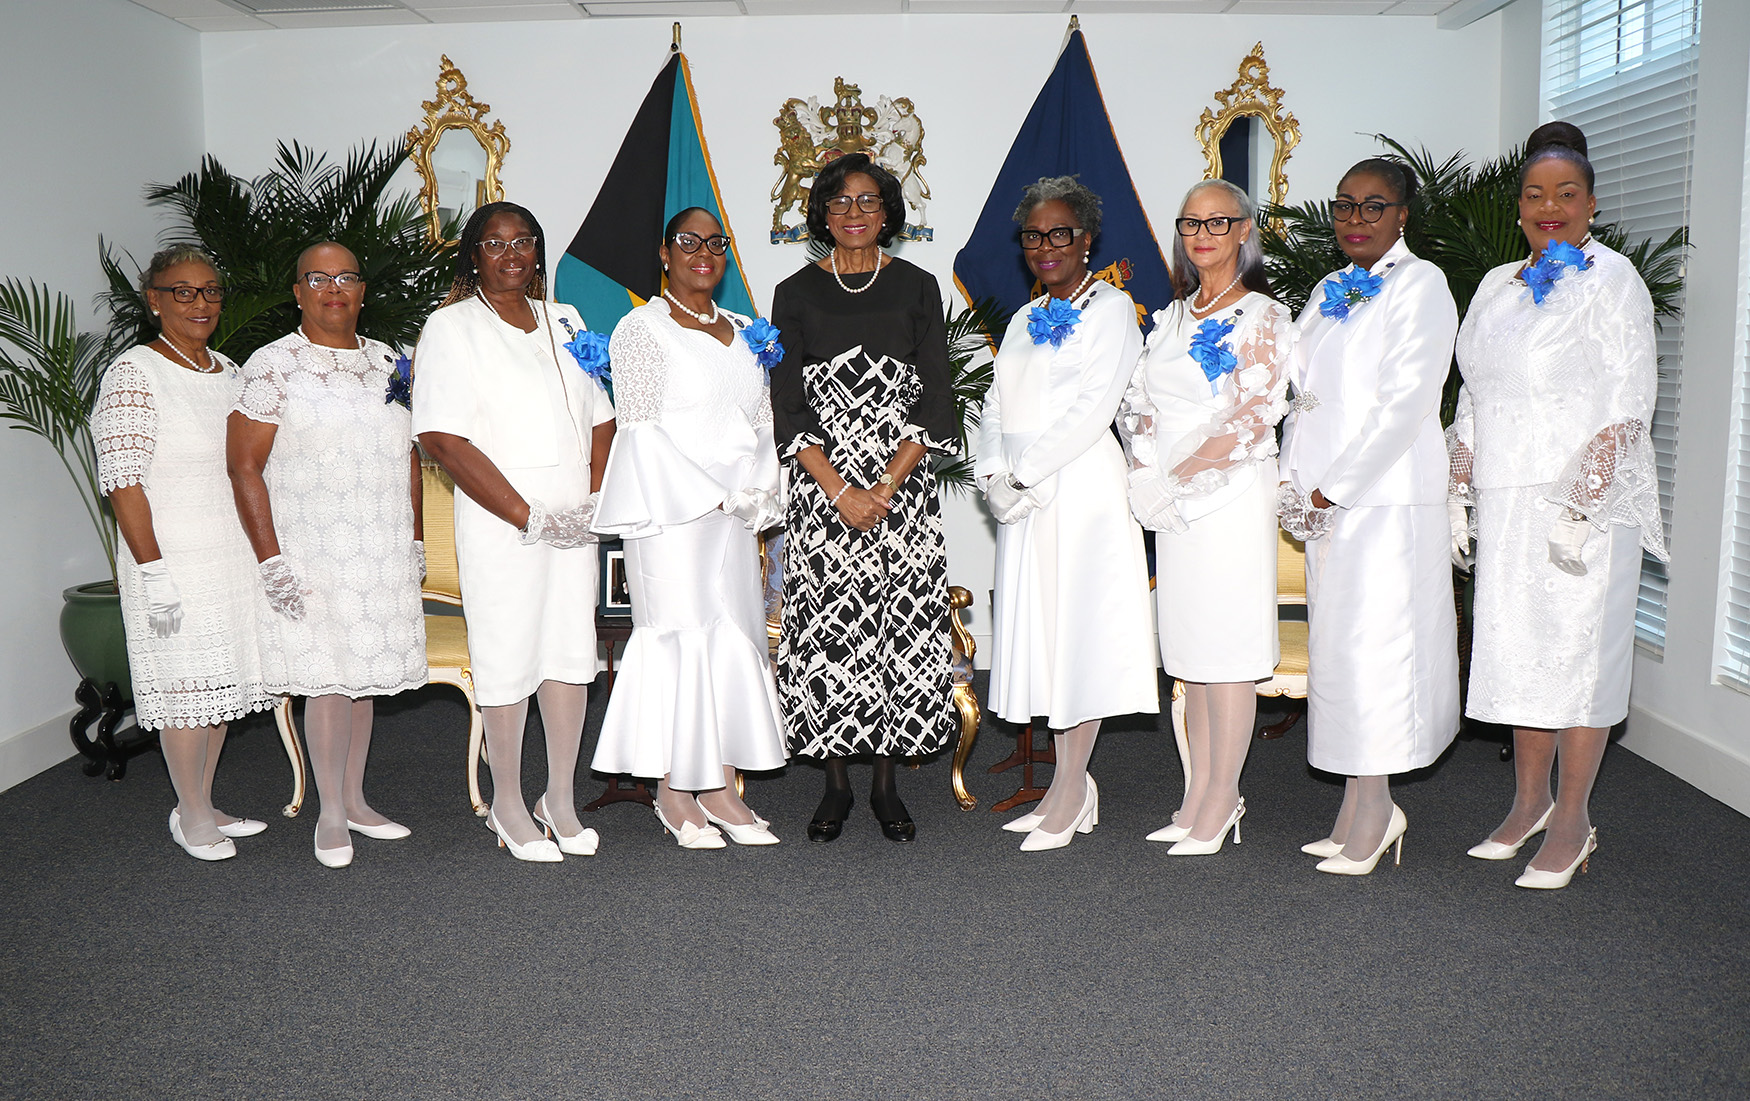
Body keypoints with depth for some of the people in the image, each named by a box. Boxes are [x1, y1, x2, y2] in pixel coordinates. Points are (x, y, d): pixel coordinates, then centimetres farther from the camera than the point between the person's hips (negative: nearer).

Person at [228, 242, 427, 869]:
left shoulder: (388, 363, 11)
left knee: (364, 674, 11)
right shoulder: (273, 367, -5)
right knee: (327, 679, -2)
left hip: (384, 556, 5)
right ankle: (330, 814, 13)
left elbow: (408, 455, 18)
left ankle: (354, 799, 25)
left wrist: (416, 540, 13)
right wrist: (271, 561, -14)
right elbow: (244, 466, -8)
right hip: (311, 555, -5)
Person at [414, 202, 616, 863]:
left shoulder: (564, 321, 15)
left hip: (574, 523, 5)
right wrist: (530, 517, -15)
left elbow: (601, 419, 16)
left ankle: (561, 799, 21)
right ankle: (507, 804, 16)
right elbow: (444, 439, -13)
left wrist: (594, 501, -1)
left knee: (572, 651, 8)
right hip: (500, 523, -5)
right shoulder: (451, 327, -3)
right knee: (508, 657, 0)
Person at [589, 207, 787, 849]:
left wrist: (758, 506, 3)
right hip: (671, 510, -6)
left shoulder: (744, 333, 17)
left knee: (735, 638, 5)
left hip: (736, 514, 6)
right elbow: (642, 428, -9)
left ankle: (721, 789, 14)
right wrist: (718, 496, -11)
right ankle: (673, 792, 6)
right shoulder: (640, 330, -2)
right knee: (677, 637, -5)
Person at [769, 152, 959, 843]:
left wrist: (885, 487, -11)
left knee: (902, 624, 0)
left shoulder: (917, 288, 7)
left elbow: (935, 402, 1)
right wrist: (840, 491, -12)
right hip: (820, 489, 0)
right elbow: (788, 409, 0)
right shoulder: (796, 294, 6)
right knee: (826, 626, -1)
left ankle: (886, 784, 12)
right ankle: (836, 784, 13)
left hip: (902, 487, 0)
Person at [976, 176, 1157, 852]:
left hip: (1081, 486, -7)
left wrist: (1025, 474, -15)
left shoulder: (1111, 308, -2)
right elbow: (995, 407, 14)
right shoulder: (1025, 322, 20)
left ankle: (1068, 794, 3)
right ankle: (1073, 787, 16)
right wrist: (994, 476, -4)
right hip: (1024, 495, 7)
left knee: (1077, 629, -4)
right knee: (1039, 629, 6)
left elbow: (1094, 406, -13)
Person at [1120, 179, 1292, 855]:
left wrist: (1175, 478, -13)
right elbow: (1139, 403, 14)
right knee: (1189, 648, 9)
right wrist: (1146, 475, -3)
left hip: (1231, 497, -6)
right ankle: (1198, 796, 17)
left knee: (1227, 649, -3)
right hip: (1171, 502, 6)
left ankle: (1223, 800, 5)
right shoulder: (1172, 316, 16)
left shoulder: (1262, 317, -4)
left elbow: (1252, 419, -13)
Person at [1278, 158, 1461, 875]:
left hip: (1386, 499, -7)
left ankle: (1372, 810, 6)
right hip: (1327, 501, 7)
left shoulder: (1419, 285, -5)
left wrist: (1333, 487, -14)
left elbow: (1406, 404, -14)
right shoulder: (1330, 292, 18)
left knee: (1373, 643, -5)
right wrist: (1294, 483, 3)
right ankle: (1366, 808, 16)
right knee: (1335, 644, 7)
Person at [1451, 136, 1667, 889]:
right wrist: (1458, 495, 11)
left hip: (1583, 495, -6)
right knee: (1517, 646, 9)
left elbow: (1628, 401, -12)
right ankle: (1529, 801, 21)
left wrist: (1585, 504, -19)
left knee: (1577, 644, -2)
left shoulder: (1609, 278, -4)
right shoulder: (1497, 286, 14)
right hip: (1507, 499, 6)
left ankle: (1572, 823, 8)